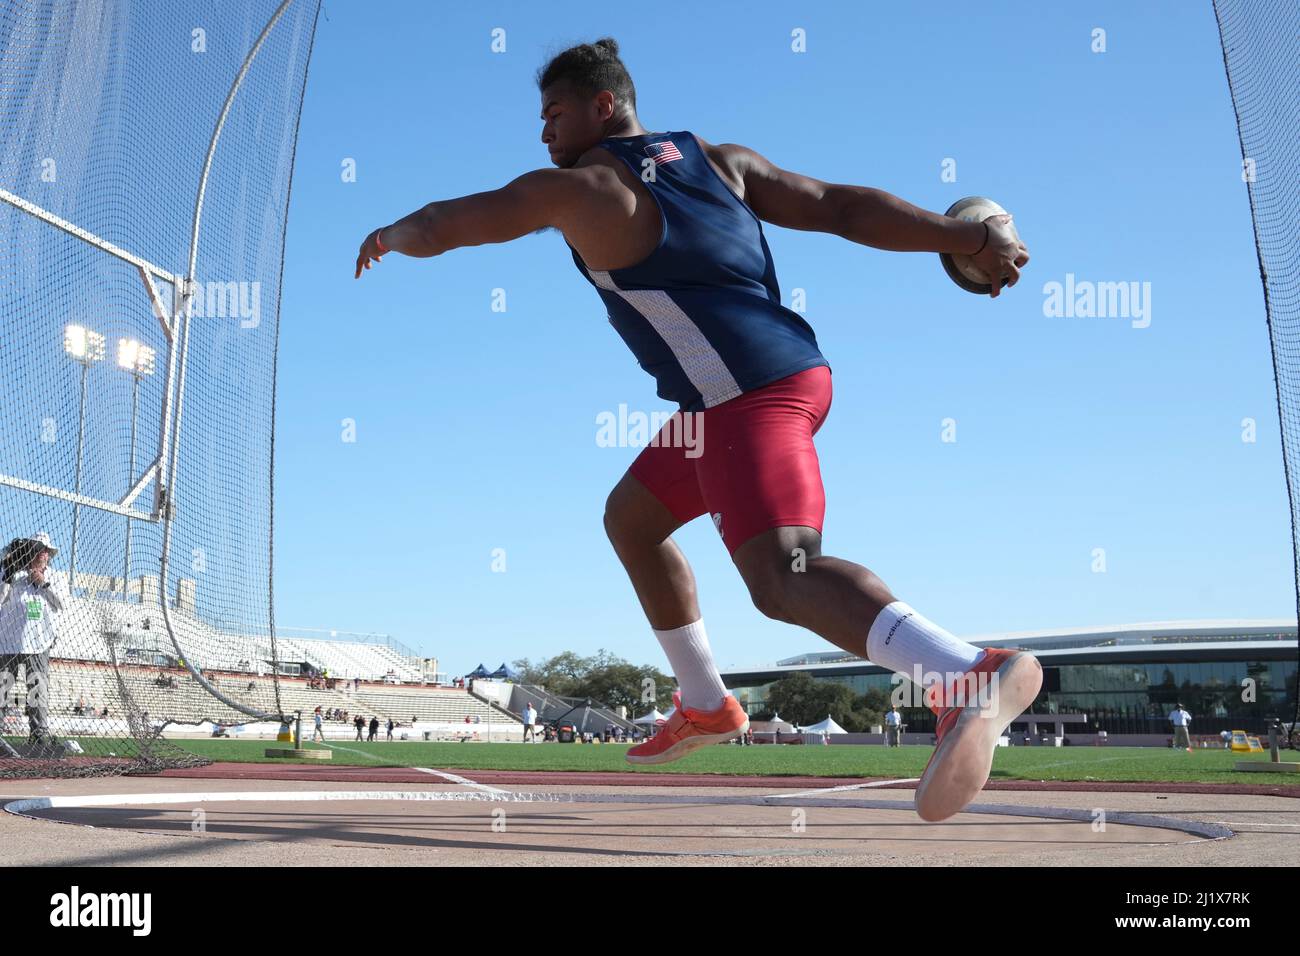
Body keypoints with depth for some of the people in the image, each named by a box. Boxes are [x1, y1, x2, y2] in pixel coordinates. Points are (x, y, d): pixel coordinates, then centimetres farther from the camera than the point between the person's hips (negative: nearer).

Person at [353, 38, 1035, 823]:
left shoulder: (577, 189, -2)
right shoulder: (720, 160, 16)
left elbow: (436, 228, 8)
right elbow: (841, 207, 8)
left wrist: (386, 237, 31)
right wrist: (969, 238, 6)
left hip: (749, 396, -9)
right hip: (791, 371, 9)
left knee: (783, 576, -26)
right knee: (630, 517, 23)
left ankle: (976, 677, -49)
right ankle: (707, 707, 32)